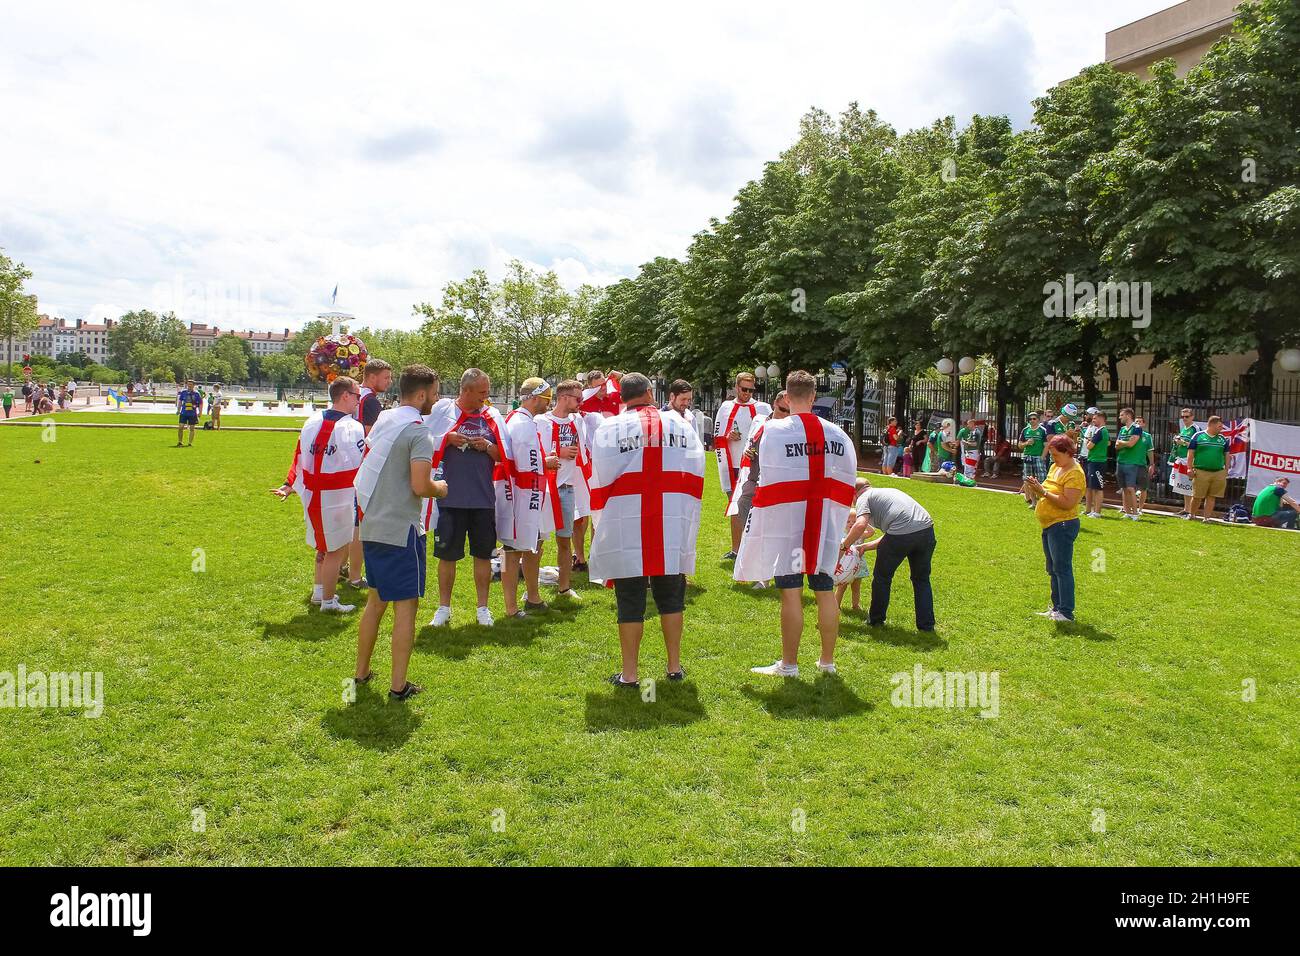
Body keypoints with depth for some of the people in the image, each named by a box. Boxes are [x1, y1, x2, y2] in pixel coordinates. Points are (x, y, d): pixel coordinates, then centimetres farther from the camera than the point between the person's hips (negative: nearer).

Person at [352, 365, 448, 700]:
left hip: (371, 525, 8)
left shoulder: (382, 420, 9)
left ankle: (361, 672, 30)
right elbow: (420, 487, -24)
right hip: (401, 530, -8)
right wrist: (440, 488, -2)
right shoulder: (418, 430, -16)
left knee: (376, 599, 20)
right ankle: (399, 686, 7)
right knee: (406, 605, 2)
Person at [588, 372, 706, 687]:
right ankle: (675, 666, 25)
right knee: (671, 598, 16)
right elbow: (695, 478, 8)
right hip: (673, 526, 2)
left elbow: (600, 483, -1)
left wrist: (602, 526, 13)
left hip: (625, 528, -2)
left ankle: (629, 673, 12)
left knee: (630, 602, 6)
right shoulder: (680, 425, 6)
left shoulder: (609, 429, -3)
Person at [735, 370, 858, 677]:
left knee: (791, 593, 2)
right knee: (825, 591, 13)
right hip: (825, 525, 4)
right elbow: (847, 484, 8)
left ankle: (789, 664, 12)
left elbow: (766, 482, -9)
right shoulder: (837, 434, 3)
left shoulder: (773, 431, -10)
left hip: (786, 523, -4)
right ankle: (827, 660, 25)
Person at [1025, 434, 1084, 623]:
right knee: (1053, 570, 15)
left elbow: (1067, 503, -23)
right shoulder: (1054, 467, 12)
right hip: (1049, 525, 10)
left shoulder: (1074, 473, -15)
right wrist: (1037, 488, -1)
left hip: (1062, 525, -10)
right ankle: (1057, 607, 25)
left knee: (1062, 569, -6)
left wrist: (1043, 491, -21)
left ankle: (1066, 612, -1)